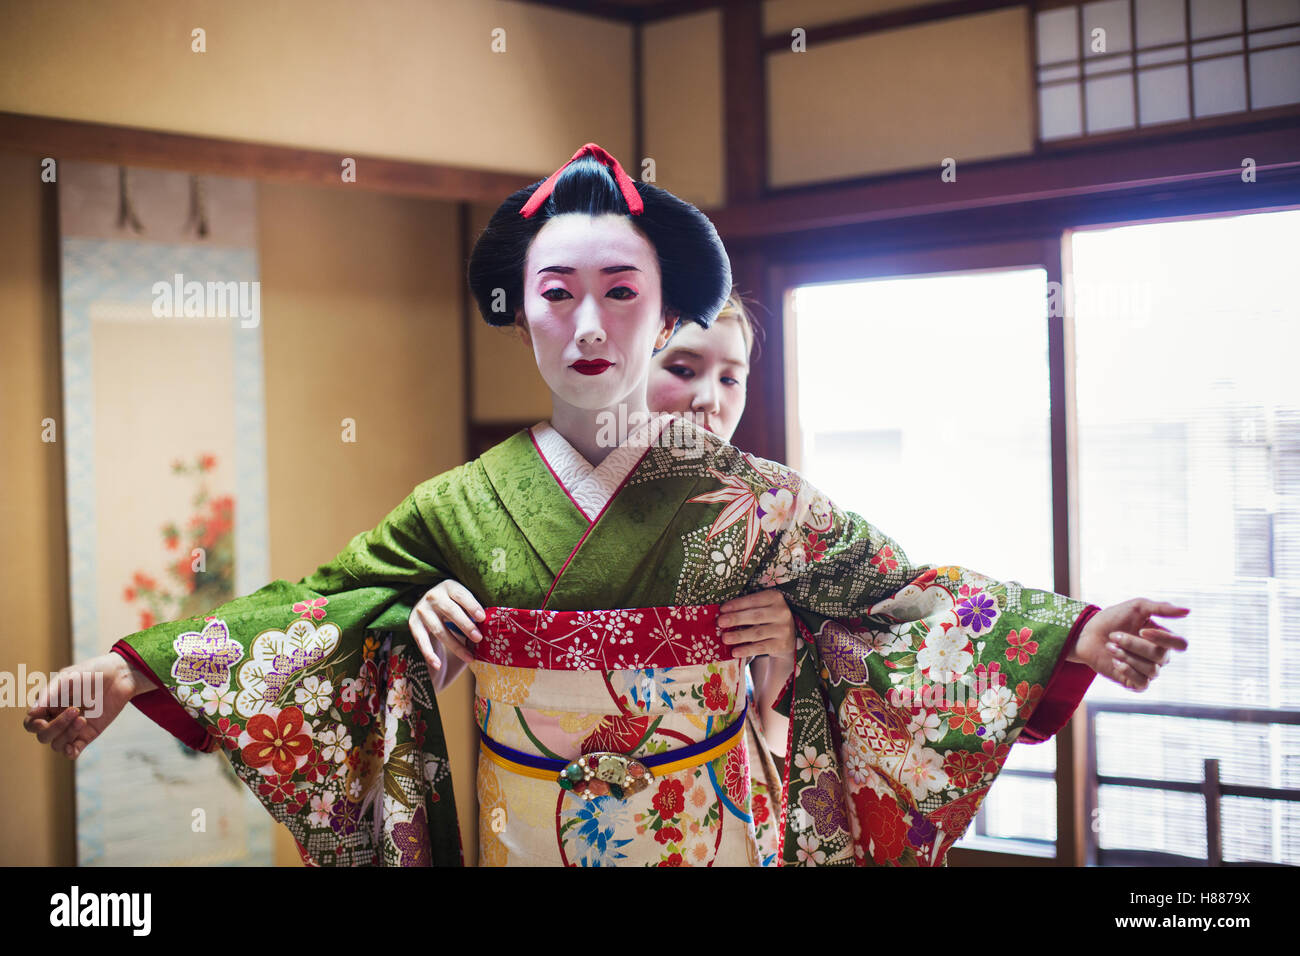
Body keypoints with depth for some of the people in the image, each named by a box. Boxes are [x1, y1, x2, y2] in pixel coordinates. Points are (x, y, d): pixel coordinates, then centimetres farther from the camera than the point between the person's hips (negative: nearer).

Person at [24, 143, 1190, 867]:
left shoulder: (751, 500, -5)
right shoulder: (467, 503, -2)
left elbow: (901, 593, -7)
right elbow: (307, 611, 2)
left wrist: (1075, 633, -20)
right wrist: (131, 669, -3)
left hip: (704, 839, -1)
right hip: (518, 840, 1)